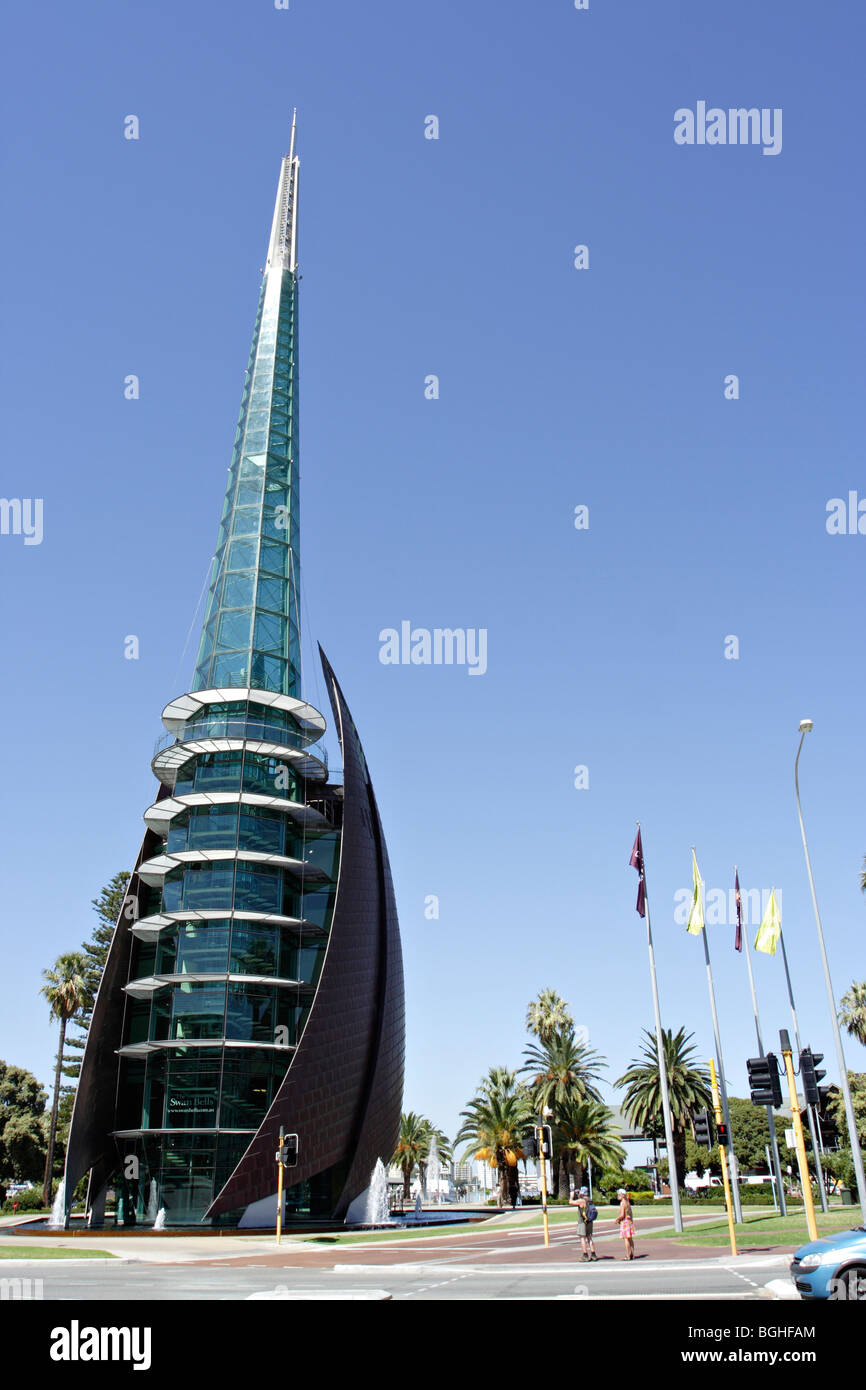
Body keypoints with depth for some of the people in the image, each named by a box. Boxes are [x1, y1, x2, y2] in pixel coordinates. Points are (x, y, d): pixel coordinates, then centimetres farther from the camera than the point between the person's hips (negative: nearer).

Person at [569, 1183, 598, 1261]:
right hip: (589, 1222, 7)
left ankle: (585, 1255, -3)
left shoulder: (581, 1201, -16)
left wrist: (572, 1194, 4)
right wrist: (577, 1195, 20)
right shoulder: (589, 1200, 7)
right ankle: (593, 1254, 11)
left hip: (582, 1222, -7)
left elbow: (570, 1202, -10)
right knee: (589, 1238, 13)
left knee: (582, 1238, -1)